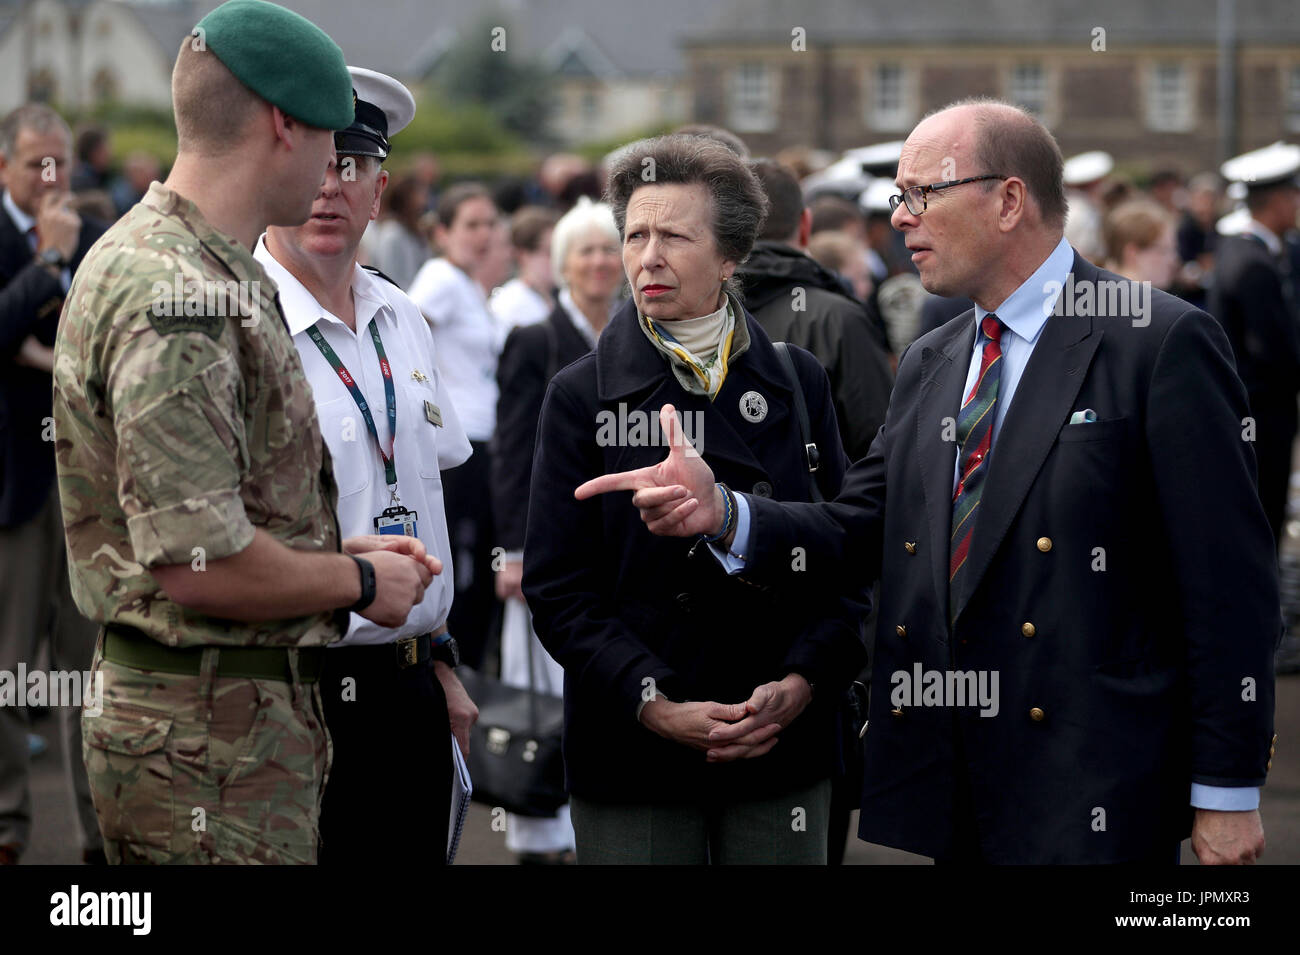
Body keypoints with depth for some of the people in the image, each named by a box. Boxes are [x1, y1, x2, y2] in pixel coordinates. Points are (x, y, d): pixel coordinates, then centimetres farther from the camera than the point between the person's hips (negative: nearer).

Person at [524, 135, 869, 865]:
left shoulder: (797, 381, 7)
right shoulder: (583, 395, 1)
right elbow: (558, 585, -3)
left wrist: (802, 682, -10)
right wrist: (655, 706, -14)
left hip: (783, 746, 2)